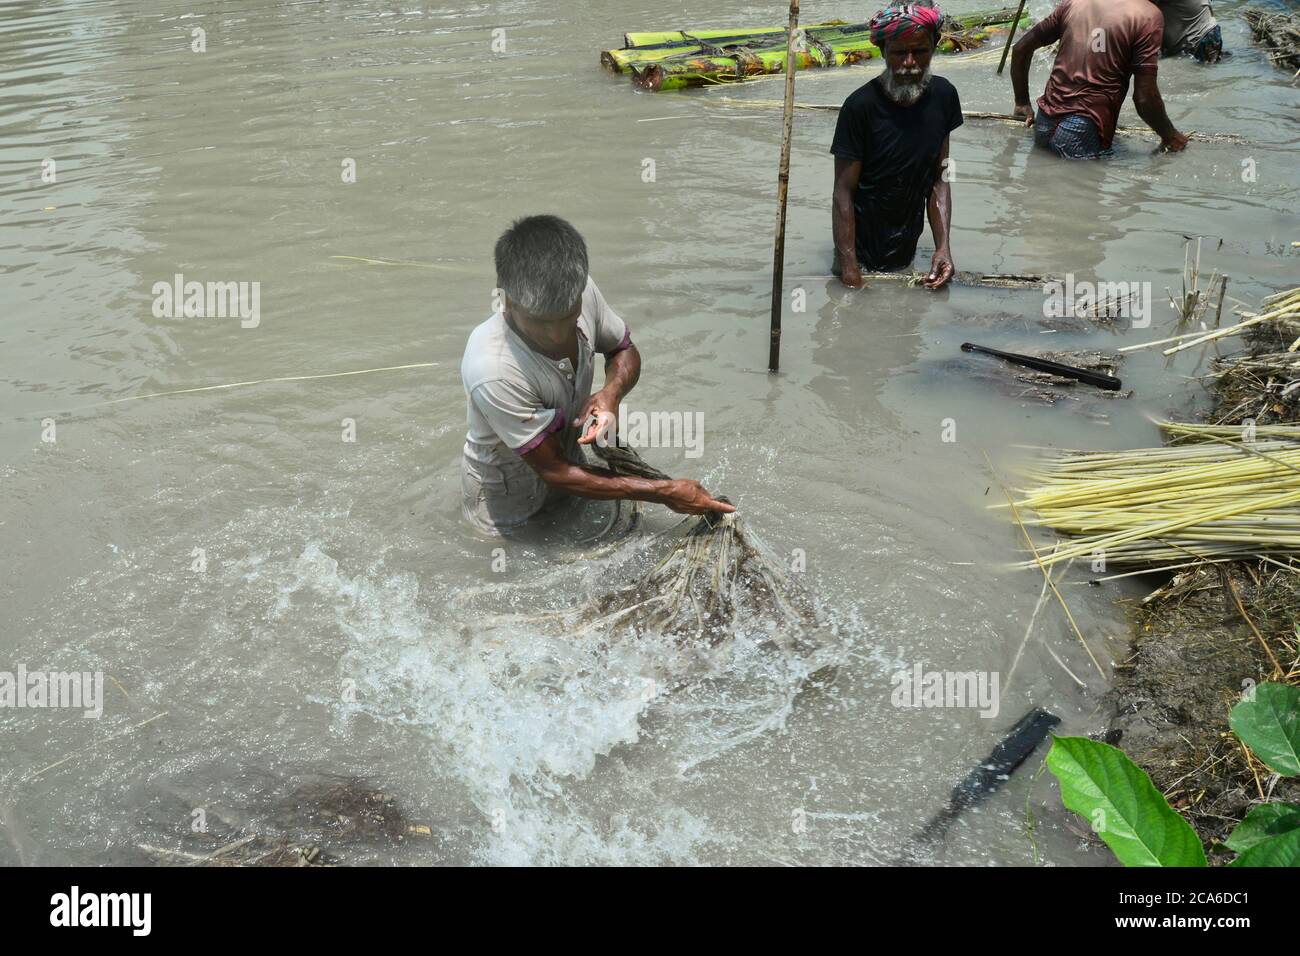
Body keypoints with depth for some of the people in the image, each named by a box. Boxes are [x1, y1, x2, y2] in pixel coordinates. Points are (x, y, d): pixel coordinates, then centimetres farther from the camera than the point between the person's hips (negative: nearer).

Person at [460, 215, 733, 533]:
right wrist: (665, 493, -29)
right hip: (509, 499, -5)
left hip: (569, 456, 5)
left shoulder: (582, 292, -23)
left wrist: (611, 393, -25)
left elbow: (625, 351, -1)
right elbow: (554, 471, -31)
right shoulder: (493, 371, -41)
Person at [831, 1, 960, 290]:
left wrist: (943, 245, -11)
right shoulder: (861, 106, -21)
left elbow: (939, 177, -1)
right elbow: (844, 192, -19)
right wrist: (849, 267, -23)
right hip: (862, 247, -5)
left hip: (907, 246, 5)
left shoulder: (943, 96, -6)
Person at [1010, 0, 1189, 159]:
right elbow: (1144, 97, -10)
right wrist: (1169, 136, 7)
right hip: (1083, 134, -7)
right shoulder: (1148, 15, -6)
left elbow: (1020, 48, 16)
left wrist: (1022, 103, 26)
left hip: (1043, 125, 7)